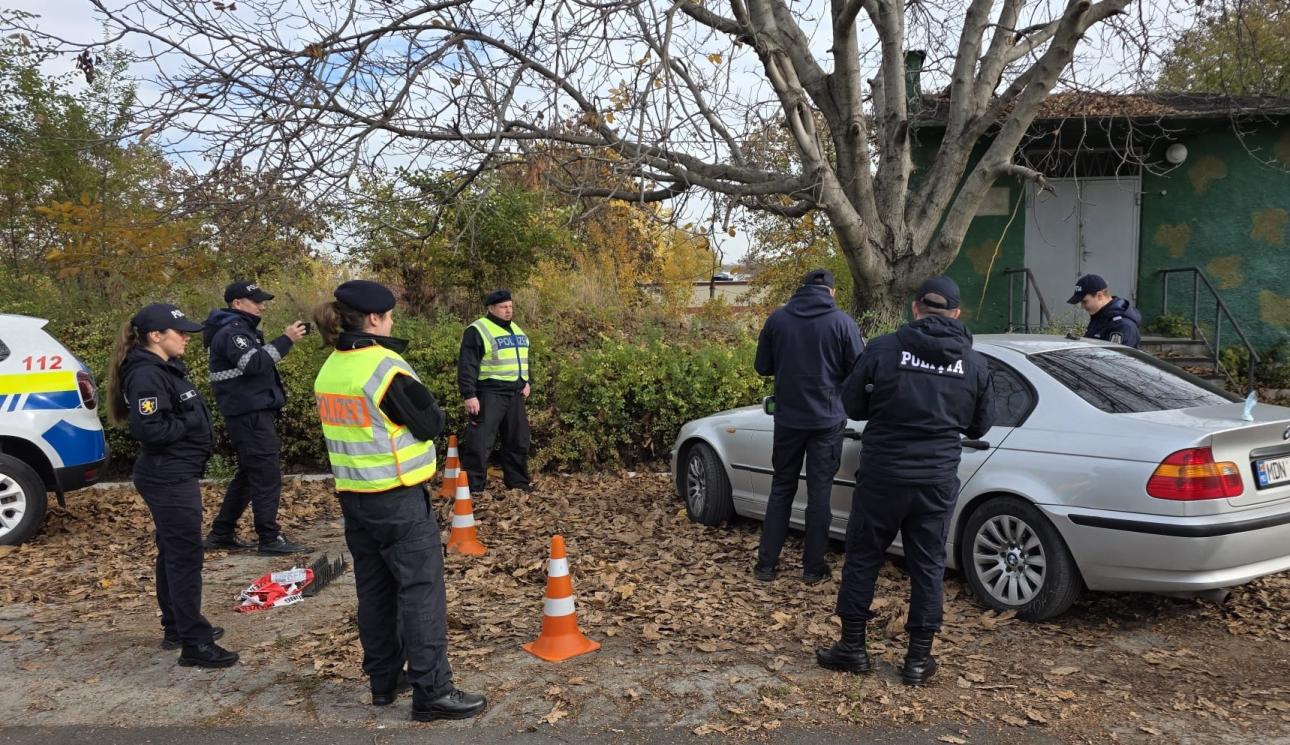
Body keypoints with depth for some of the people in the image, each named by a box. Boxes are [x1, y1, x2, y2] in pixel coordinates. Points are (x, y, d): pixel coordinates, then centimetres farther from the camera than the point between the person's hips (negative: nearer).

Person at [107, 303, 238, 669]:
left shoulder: (167, 369, 13)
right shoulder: (147, 375, -18)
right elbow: (148, 429, -26)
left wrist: (195, 423, 3)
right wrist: (190, 424, -16)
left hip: (176, 475, 11)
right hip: (168, 478, -11)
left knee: (173, 553, 18)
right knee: (185, 557, -7)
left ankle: (176, 627, 30)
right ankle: (194, 644, -2)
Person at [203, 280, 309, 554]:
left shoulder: (242, 329, 20)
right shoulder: (231, 332, -12)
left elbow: (259, 360, 19)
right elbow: (253, 362, -28)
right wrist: (285, 340, -28)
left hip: (254, 412, 11)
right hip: (249, 415, -11)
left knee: (249, 474, 17)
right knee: (267, 475, -8)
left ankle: (221, 533, 24)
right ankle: (270, 539, -4)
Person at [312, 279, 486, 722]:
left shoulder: (329, 370, 6)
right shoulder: (385, 366, -17)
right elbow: (430, 424, -12)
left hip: (353, 495, 8)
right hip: (398, 497, -8)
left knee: (374, 588, 16)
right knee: (422, 590, -2)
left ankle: (384, 680, 26)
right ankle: (432, 691, 2)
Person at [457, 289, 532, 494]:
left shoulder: (517, 330, 15)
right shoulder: (478, 330, -10)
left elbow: (523, 358, 27)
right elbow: (467, 365, -15)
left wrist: (526, 383, 13)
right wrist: (469, 395, -20)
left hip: (515, 393, 8)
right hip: (489, 394, -8)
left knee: (518, 439, 14)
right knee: (480, 440, -8)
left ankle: (517, 480, 26)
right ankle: (473, 485, -1)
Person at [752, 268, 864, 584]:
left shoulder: (777, 319, -1)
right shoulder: (842, 323, -9)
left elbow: (762, 367, 6)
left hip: (788, 418, 2)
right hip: (827, 420, -2)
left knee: (781, 489, 14)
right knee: (819, 493, 7)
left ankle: (766, 564, 15)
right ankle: (813, 568, 14)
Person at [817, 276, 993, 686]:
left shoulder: (883, 348, -9)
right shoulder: (975, 363, 1)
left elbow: (852, 405, -2)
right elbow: (979, 426, 11)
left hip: (882, 475, -2)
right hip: (938, 480, 2)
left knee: (862, 558, 11)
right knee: (928, 565, 12)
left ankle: (852, 648, 20)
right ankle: (918, 658, 19)